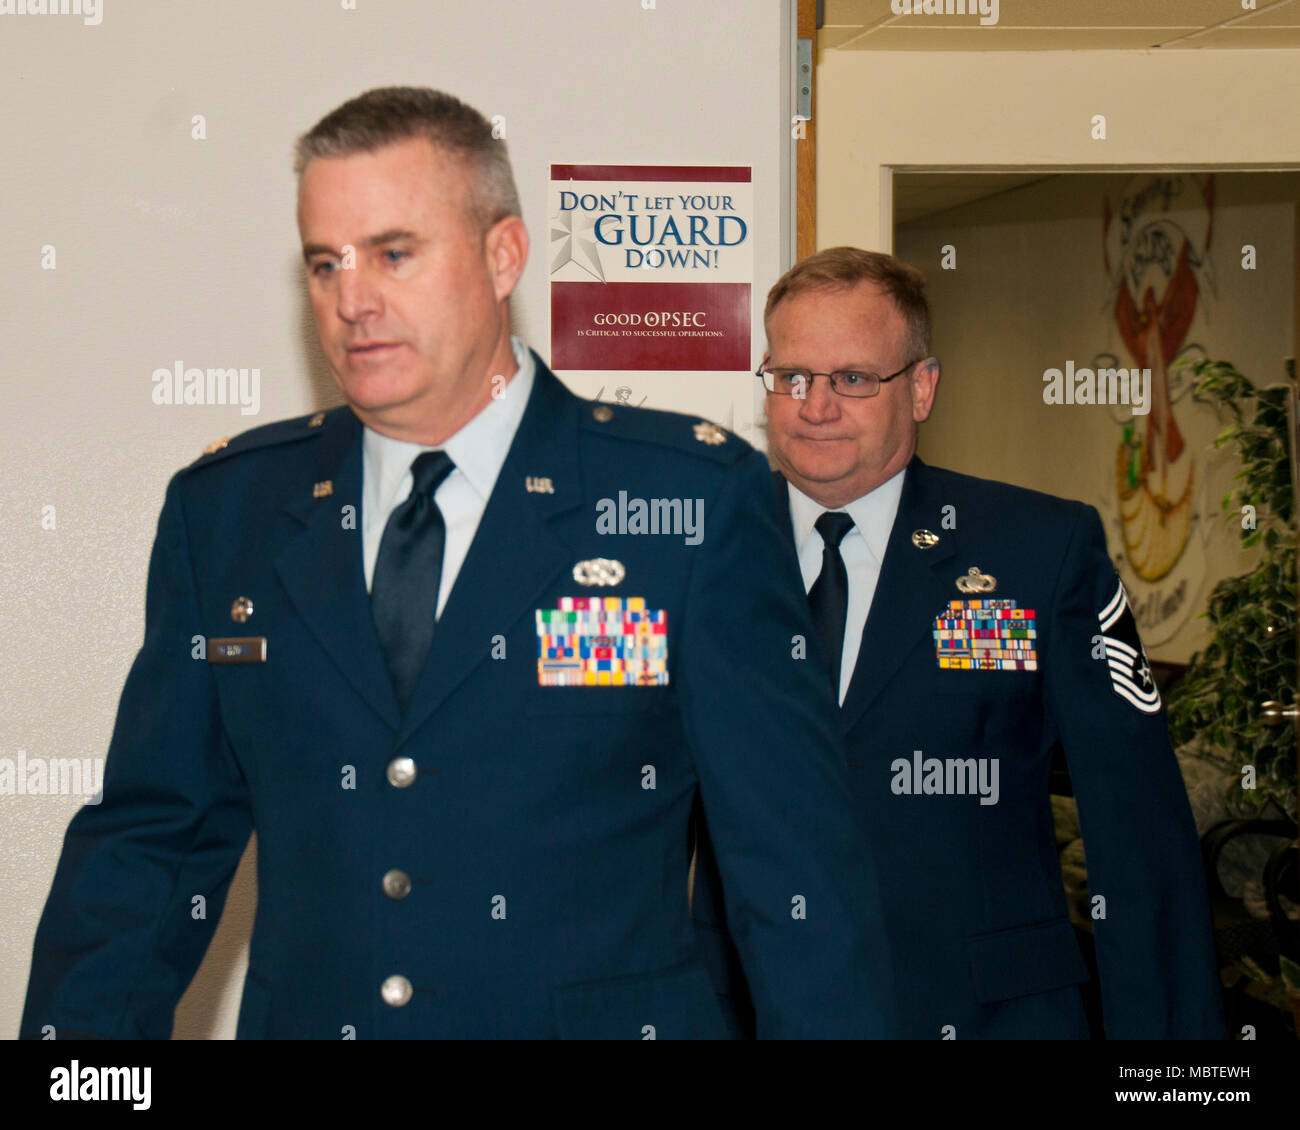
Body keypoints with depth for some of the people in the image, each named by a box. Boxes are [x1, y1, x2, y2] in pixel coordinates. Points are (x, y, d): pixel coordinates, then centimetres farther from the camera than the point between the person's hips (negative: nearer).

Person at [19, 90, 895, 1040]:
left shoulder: (695, 500, -8)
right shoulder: (223, 512, 3)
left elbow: (798, 863, -9)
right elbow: (151, 844, 5)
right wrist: (73, 1030, -6)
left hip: (607, 1014, -2)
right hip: (302, 1012, 3)